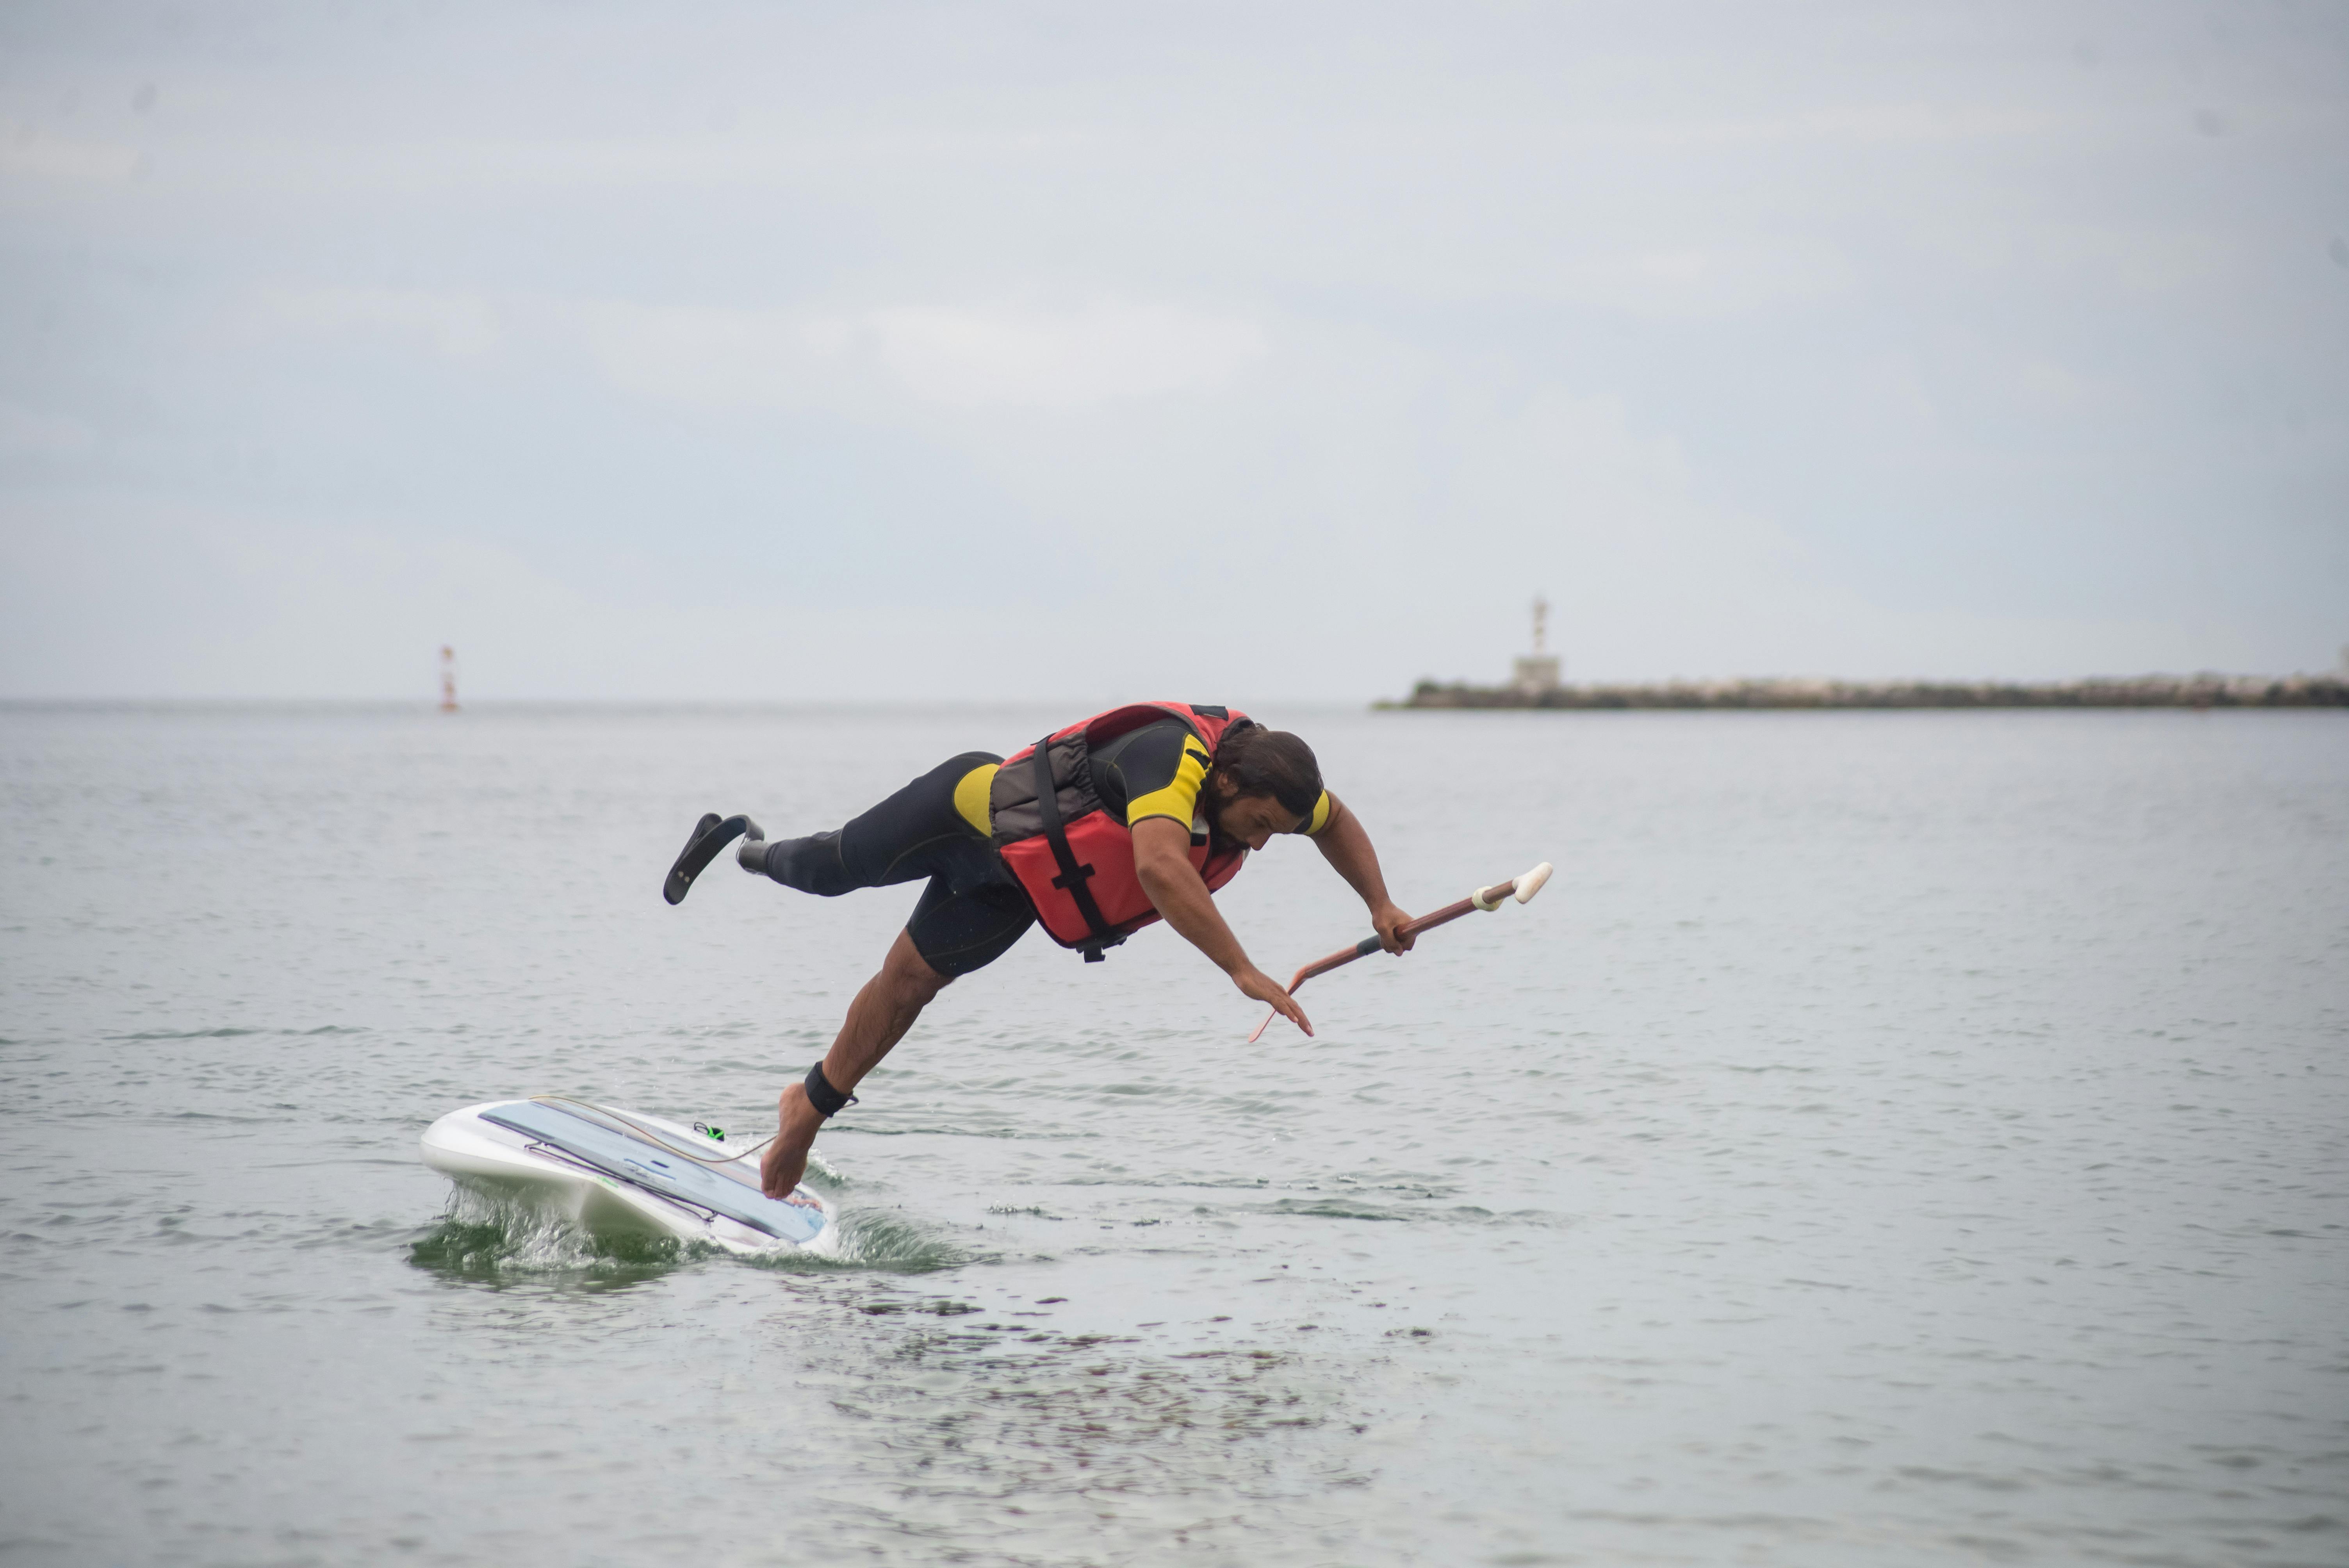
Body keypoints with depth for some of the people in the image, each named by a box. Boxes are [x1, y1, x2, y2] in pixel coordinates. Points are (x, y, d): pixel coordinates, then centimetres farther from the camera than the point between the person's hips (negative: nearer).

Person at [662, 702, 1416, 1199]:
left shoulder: (1265, 777, -17)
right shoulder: (1174, 756, -41)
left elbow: (1334, 819, 6)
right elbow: (1161, 869, -57)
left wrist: (1379, 904, -6)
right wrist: (1243, 971, -59)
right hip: (975, 807, -6)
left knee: (909, 981, 10)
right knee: (832, 870, 17)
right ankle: (737, 841, 48)